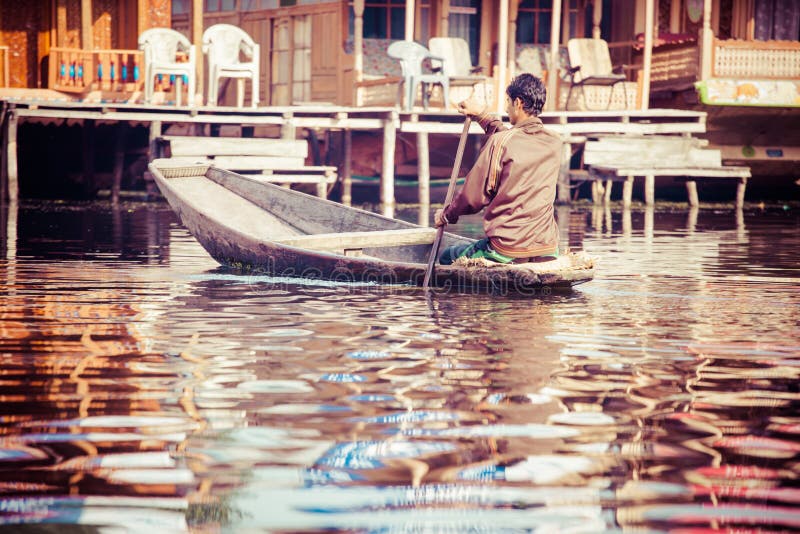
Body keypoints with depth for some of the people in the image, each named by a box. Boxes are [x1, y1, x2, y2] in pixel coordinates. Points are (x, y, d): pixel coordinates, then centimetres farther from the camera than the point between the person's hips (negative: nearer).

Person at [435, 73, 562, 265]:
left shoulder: (499, 143, -12)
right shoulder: (554, 143, 5)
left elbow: (473, 197, -4)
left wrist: (445, 215, 14)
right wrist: (482, 115, 35)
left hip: (507, 251, -5)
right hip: (548, 250, 5)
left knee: (446, 258, 16)